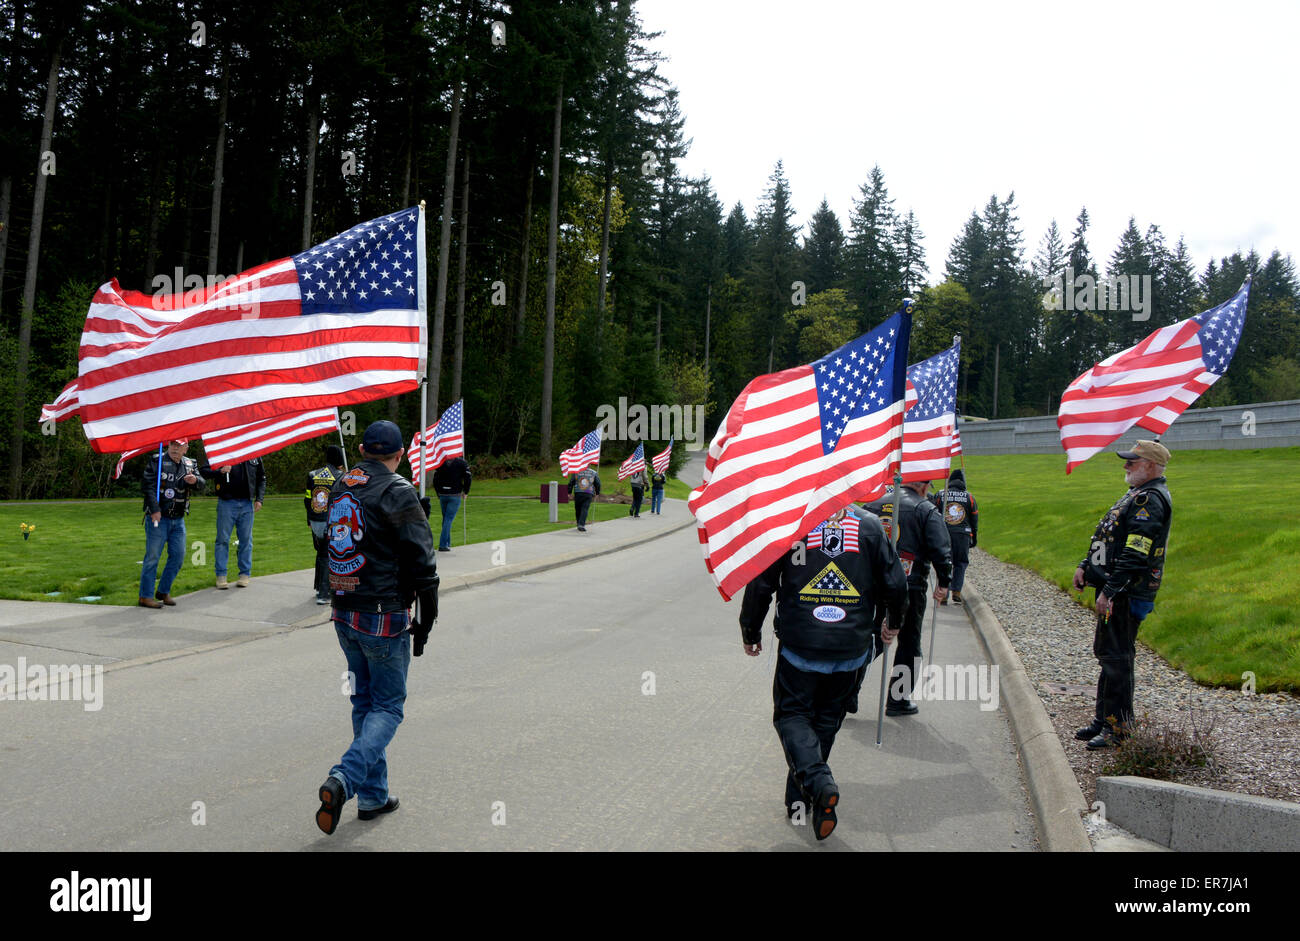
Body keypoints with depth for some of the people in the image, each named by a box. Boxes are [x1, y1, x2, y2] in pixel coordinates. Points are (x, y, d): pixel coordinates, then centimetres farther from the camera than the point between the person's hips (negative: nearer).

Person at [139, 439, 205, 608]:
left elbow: (201, 486, 0)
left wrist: (195, 481, -24)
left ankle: (164, 591, 22)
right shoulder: (156, 461, -2)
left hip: (178, 520, 5)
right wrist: (154, 510, -18)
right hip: (158, 518, -5)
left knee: (178, 556, 7)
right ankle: (145, 596, 1)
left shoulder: (190, 464, 11)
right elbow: (147, 486, -9)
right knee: (152, 556, -4)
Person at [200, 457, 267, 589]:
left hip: (246, 503, 3)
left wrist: (259, 499, 8)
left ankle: (245, 574, 15)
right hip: (226, 502, -3)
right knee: (223, 539, 1)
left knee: (246, 539, 6)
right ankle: (221, 575, 7)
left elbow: (261, 478, 18)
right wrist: (219, 471, -20)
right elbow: (203, 470, -2)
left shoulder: (255, 455, 8)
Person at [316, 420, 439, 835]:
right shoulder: (398, 493, -13)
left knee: (364, 702, 16)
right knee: (388, 707, 3)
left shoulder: (341, 487, 8)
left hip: (344, 616, 7)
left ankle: (373, 795, 22)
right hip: (385, 618, -7)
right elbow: (421, 562, -13)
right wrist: (426, 620, -4)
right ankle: (344, 779, -16)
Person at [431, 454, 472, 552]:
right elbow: (468, 477, -7)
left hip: (442, 495, 4)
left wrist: (438, 493, 14)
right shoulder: (461, 462, -4)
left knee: (445, 518, 18)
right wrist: (466, 491, 7)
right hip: (455, 496, -4)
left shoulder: (441, 462, 4)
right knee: (449, 519, -4)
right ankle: (443, 545, -11)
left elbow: (435, 479, 5)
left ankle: (447, 543, 24)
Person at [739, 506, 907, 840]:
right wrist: (892, 624, 22)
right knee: (826, 720, 16)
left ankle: (818, 781, -16)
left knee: (791, 714, 9)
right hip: (850, 649, 2)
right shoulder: (870, 528, -2)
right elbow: (895, 584, 2)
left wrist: (750, 632, 11)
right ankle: (800, 800, 22)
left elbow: (760, 584, -3)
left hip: (799, 648, -2)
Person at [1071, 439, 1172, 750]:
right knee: (1107, 653, 16)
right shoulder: (1138, 495, 18)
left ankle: (1117, 727, 1)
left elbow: (1134, 555, -24)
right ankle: (1104, 718, 26)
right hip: (1116, 588, 11)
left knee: (1116, 657, -6)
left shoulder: (1150, 500, -17)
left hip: (1126, 594, -11)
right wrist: (1085, 566, 14)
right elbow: (1110, 538, 24)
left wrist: (1109, 591, -24)